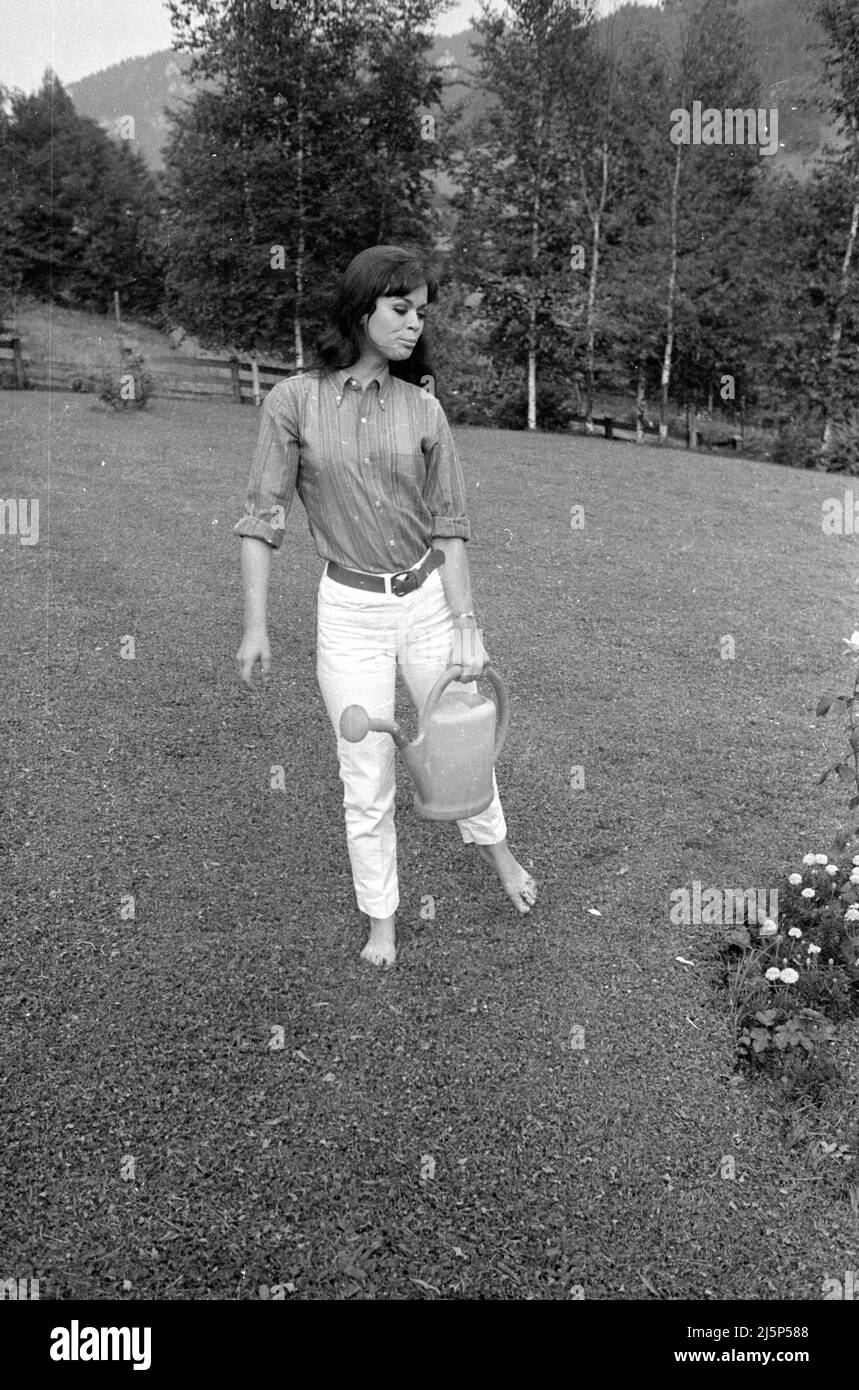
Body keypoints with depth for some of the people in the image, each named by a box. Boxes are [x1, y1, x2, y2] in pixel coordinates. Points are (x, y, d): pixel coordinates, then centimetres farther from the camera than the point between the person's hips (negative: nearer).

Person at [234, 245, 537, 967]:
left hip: (430, 598, 2)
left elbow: (449, 526, -1)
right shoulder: (294, 400, -7)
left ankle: (494, 845, 48)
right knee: (367, 784, 6)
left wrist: (468, 626, -8)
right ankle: (382, 917, 28)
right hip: (350, 611, -2)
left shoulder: (422, 408, -2)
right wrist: (256, 626, -9)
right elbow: (263, 516, -5)